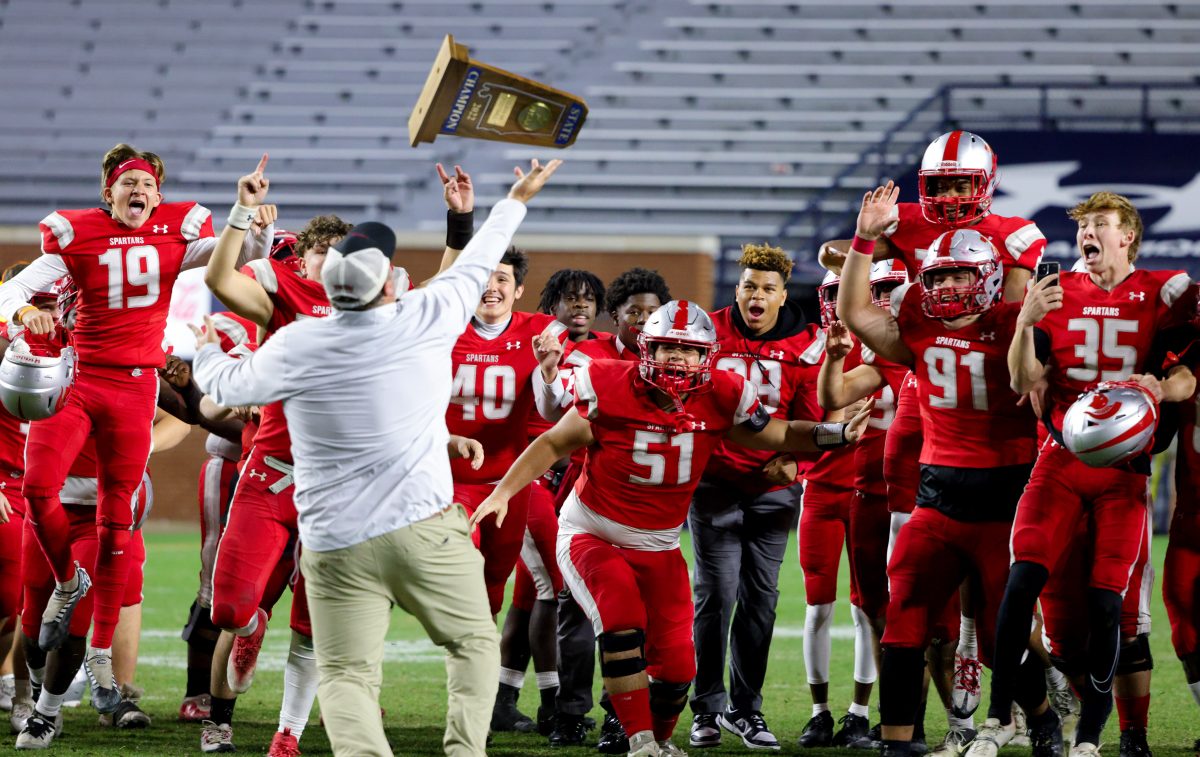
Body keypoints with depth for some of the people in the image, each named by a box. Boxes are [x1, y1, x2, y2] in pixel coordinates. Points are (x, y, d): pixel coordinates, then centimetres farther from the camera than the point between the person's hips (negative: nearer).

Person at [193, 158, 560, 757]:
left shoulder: (295, 346, -3)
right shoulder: (427, 321, -3)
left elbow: (227, 386, 11)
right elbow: (475, 267, 14)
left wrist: (206, 350, 34)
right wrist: (517, 200, 31)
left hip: (335, 544, 1)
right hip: (424, 526, 0)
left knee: (345, 676, 0)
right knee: (474, 644, 15)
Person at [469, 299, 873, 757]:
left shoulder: (719, 401, -10)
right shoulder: (610, 391, -18)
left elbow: (780, 436, 2)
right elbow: (554, 444, -5)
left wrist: (839, 434, -13)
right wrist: (503, 493, -9)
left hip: (659, 547, 3)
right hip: (591, 534, -3)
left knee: (676, 666, -1)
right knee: (623, 623, -29)